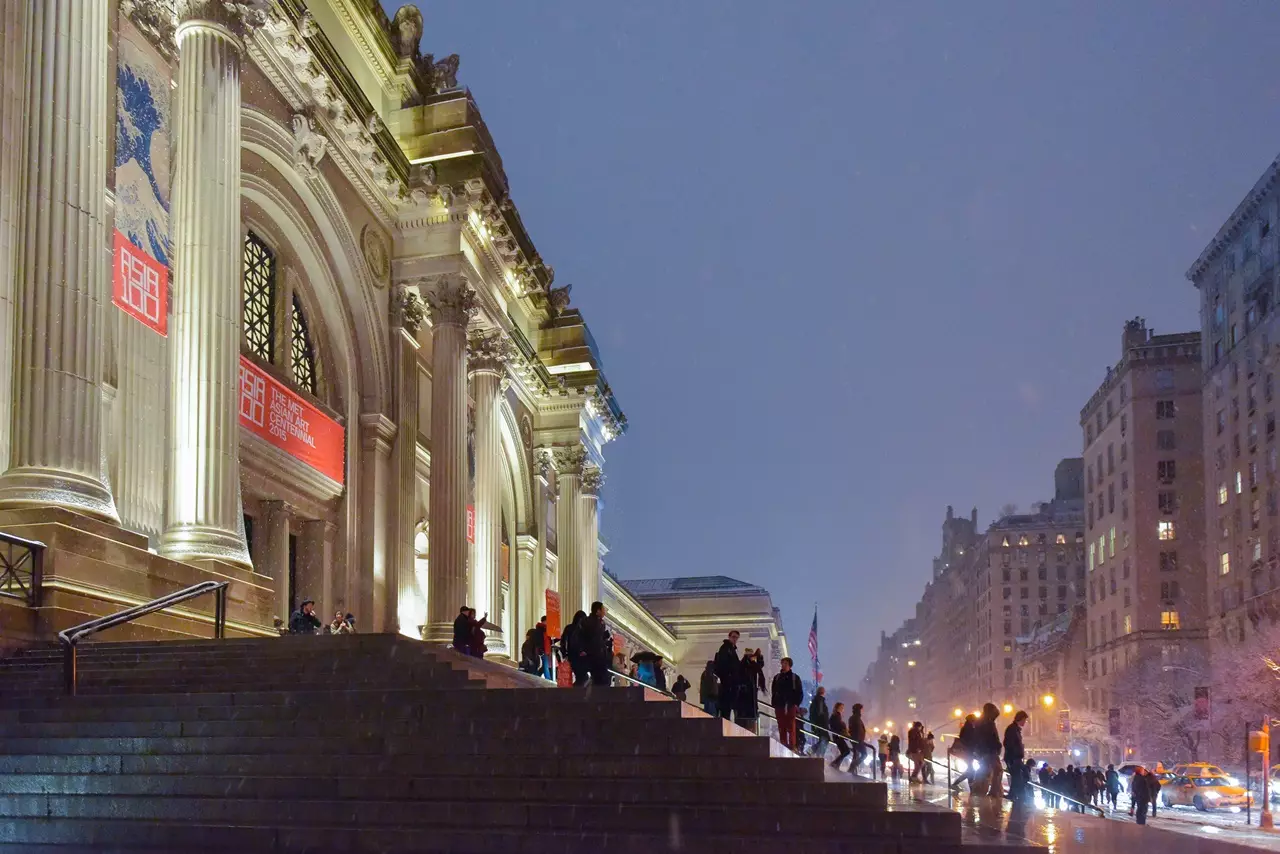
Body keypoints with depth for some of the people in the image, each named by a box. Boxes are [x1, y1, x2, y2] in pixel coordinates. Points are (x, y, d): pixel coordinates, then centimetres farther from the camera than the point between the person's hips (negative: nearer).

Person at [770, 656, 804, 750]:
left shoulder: (795, 678, 5)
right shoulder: (777, 677, 12)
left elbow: (800, 693, 4)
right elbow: (773, 691, 14)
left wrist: (797, 704, -6)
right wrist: (774, 703, 3)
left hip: (791, 706, -3)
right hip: (779, 706, 3)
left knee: (791, 728, -6)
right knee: (781, 728, 2)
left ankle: (792, 746, -7)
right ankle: (783, 747, 5)